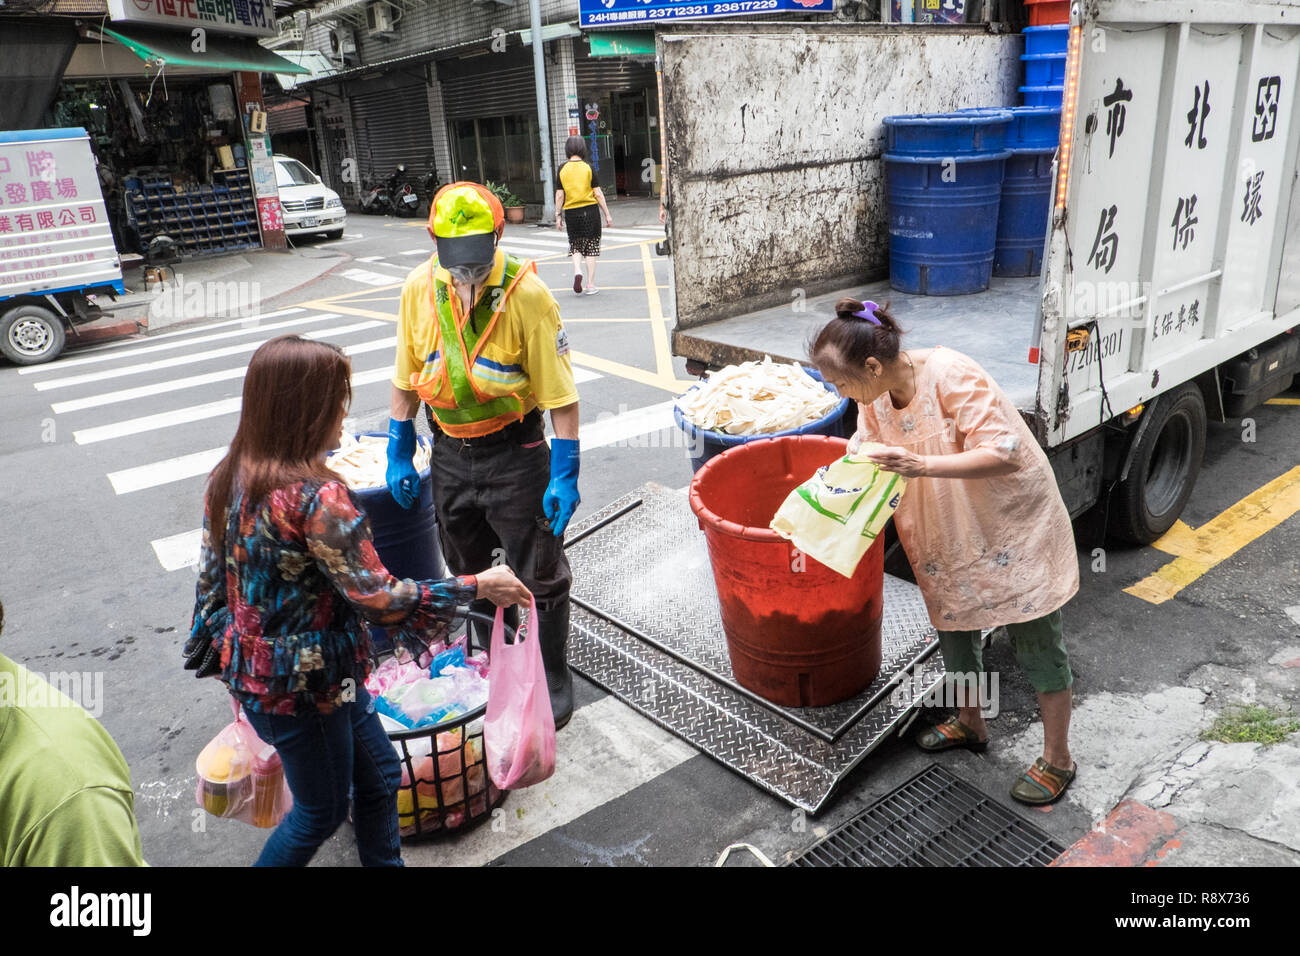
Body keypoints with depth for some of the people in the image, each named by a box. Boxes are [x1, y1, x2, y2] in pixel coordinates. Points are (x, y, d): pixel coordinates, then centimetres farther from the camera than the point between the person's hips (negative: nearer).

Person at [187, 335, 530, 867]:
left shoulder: (231, 476, -2)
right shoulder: (317, 497, -29)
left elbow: (211, 575, 7)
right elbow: (378, 598, -27)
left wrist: (222, 652, 21)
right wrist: (476, 587, -17)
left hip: (254, 668, 8)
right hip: (305, 684, -8)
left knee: (378, 776, 23)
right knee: (321, 812, 18)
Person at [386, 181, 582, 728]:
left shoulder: (526, 293, -18)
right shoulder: (419, 287, -4)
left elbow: (559, 392, -15)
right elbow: (407, 377, 7)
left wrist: (565, 474, -17)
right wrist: (399, 452, 8)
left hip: (515, 454, -5)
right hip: (450, 453, 5)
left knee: (539, 575, 6)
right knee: (468, 572, 20)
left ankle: (552, 679, 27)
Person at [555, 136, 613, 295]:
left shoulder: (562, 168, -1)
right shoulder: (588, 167, -4)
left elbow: (559, 194, -2)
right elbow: (597, 193, -5)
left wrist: (558, 215, 6)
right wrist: (607, 214, 1)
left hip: (571, 212, 1)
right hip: (590, 210, -1)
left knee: (576, 246, 16)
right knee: (591, 247, 6)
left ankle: (577, 271, -11)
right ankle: (591, 285, 7)